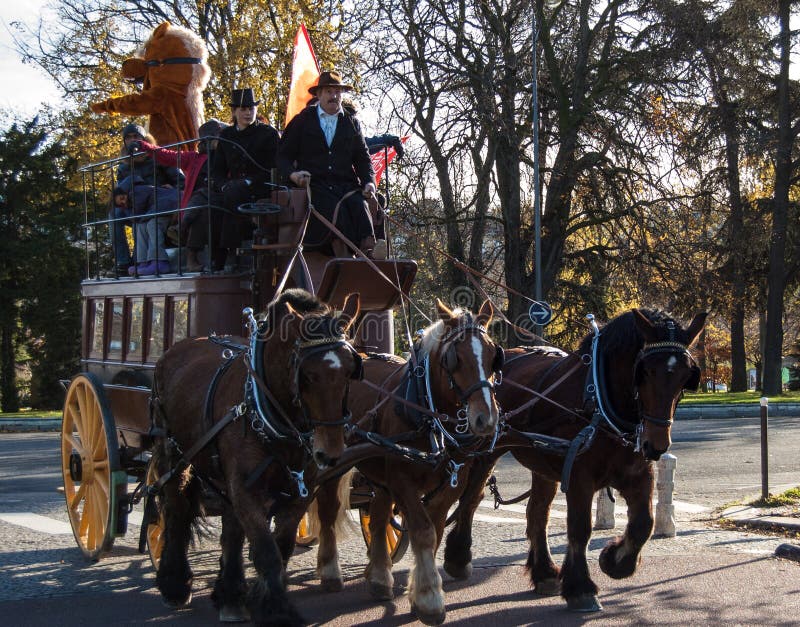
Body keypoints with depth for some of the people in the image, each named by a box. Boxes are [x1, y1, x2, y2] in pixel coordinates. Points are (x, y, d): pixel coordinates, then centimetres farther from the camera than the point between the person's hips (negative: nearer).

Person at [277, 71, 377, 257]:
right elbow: (283, 156, 12)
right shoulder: (302, 121, 15)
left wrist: (369, 182, -1)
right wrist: (292, 174, -11)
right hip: (313, 185, -2)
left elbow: (363, 159, 20)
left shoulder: (352, 123, 22)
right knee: (336, 213, -34)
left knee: (360, 207, -31)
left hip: (346, 186, 2)